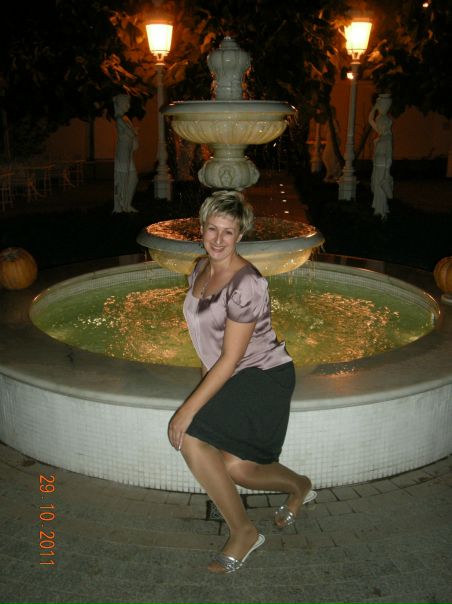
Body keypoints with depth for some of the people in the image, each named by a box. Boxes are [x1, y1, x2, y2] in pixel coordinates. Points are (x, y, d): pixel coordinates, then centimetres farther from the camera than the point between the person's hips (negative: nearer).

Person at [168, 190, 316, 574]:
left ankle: (243, 531, -2)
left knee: (190, 438, -22)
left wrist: (190, 408, -21)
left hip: (265, 376, -8)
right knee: (236, 468, -2)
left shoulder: (245, 283, -22)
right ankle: (299, 486, 29)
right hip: (232, 380, 8)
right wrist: (205, 376, 13)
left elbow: (230, 358, -22)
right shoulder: (200, 270, 5)